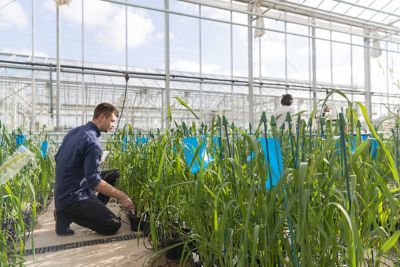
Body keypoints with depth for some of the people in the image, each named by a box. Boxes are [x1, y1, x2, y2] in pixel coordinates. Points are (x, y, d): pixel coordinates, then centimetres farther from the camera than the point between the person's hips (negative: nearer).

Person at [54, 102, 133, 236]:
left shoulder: (74, 131, 5)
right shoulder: (92, 142, -23)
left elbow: (57, 158, 16)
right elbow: (94, 181, -27)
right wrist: (122, 197, -22)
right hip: (72, 197, -9)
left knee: (114, 174, 13)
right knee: (113, 225, -10)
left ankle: (93, 211, 9)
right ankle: (67, 214, -3)